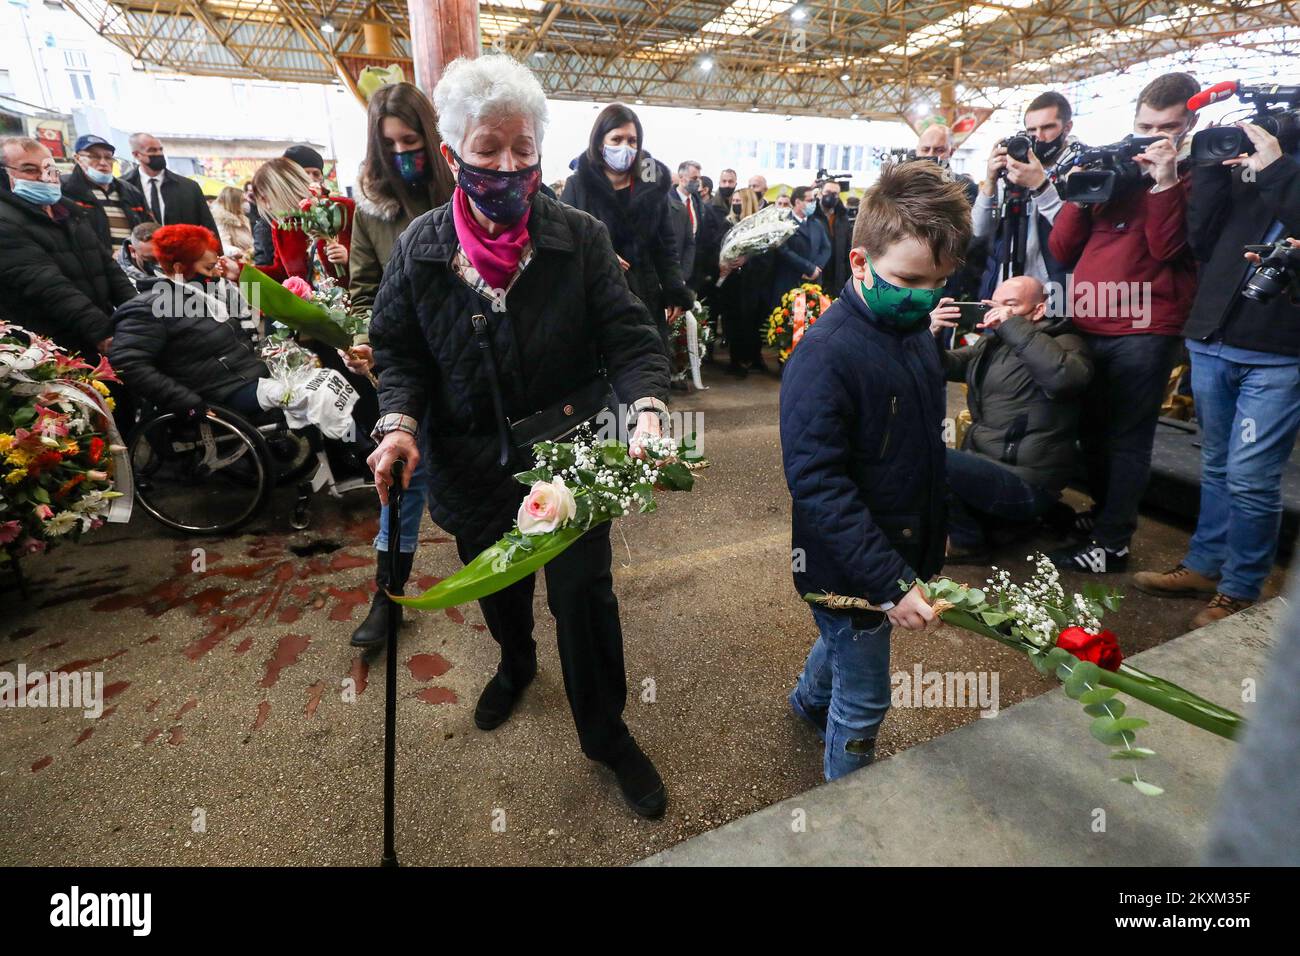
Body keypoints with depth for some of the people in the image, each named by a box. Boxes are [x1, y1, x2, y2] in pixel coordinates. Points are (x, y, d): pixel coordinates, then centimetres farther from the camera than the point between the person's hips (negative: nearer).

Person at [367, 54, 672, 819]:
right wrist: (400, 421, -19)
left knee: (583, 596, 6)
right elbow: (399, 353, 0)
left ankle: (606, 733, 32)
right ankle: (516, 664, 59)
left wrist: (646, 407, -34)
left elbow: (629, 337, -14)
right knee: (499, 587, 25)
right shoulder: (421, 250, -6)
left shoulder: (581, 238, -12)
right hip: (473, 466, 3)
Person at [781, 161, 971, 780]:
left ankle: (808, 701, 62)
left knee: (845, 638, 32)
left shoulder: (914, 331, 3)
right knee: (864, 703, 10)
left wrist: (934, 535, 18)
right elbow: (817, 483, -28)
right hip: (850, 568, -8)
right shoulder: (827, 353, -25)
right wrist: (889, 585, -29)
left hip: (904, 548, 8)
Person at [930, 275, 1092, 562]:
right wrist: (932, 335, -12)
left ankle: (968, 541, -1)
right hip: (986, 463, 8)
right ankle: (985, 520, 11)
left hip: (1025, 483, -8)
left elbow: (1068, 377, -31)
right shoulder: (992, 342, 13)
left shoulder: (1062, 342, -8)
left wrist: (1012, 327, -26)